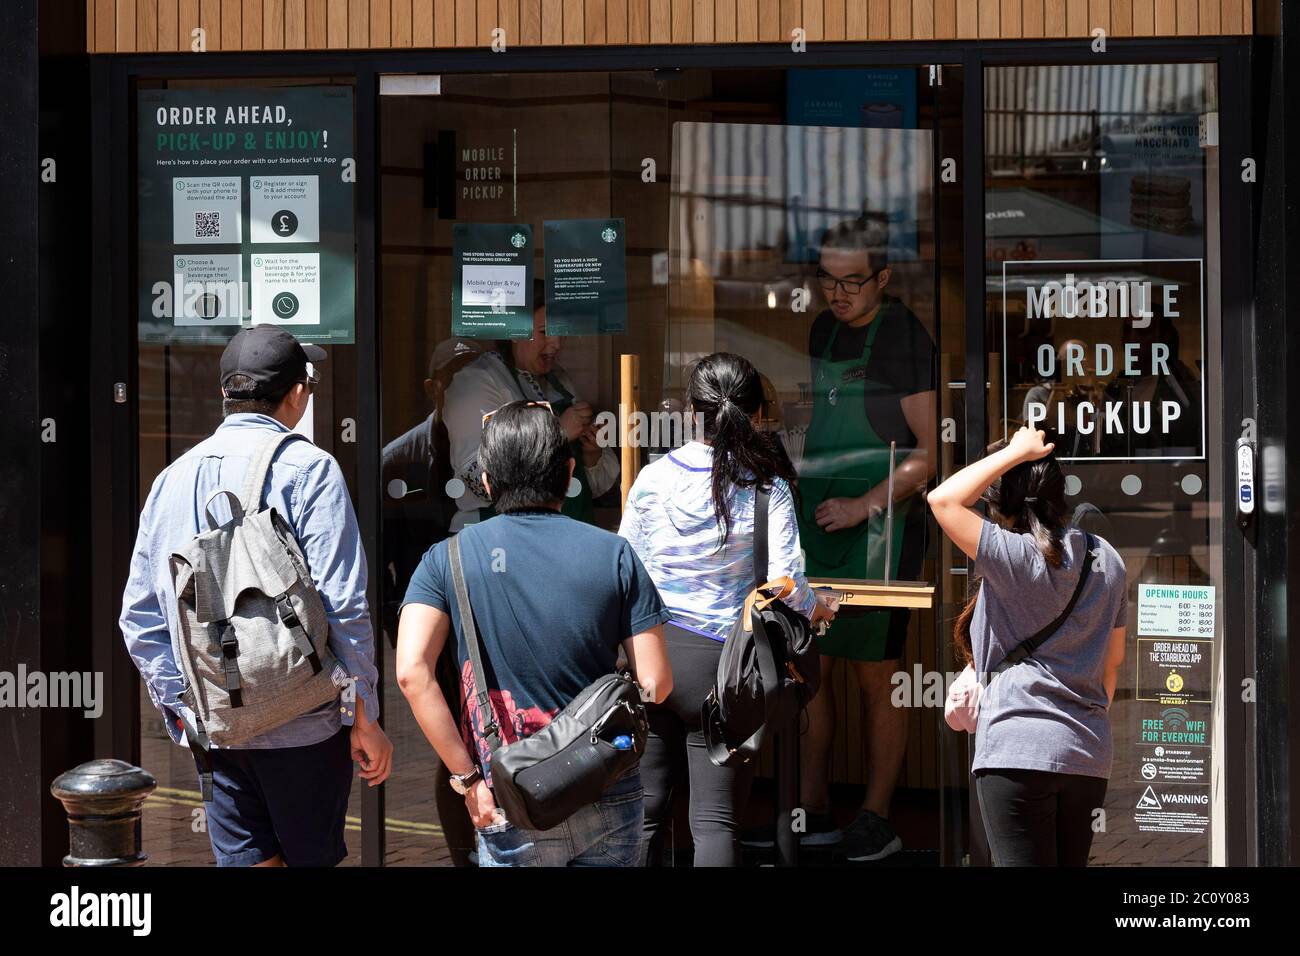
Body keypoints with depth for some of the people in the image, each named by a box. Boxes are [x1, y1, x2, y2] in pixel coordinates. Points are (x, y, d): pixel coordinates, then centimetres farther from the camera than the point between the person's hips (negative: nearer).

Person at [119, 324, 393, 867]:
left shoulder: (173, 478, 10)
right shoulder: (307, 469, -8)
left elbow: (140, 616, 12)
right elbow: (342, 605, -13)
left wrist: (177, 708, 20)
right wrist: (364, 718, -7)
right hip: (301, 728, -5)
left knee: (246, 861, 8)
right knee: (311, 859, 7)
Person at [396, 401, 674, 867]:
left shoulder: (446, 560, -1)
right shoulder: (614, 554, -1)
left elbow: (411, 673, -14)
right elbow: (655, 682, -3)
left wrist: (467, 777, -9)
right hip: (610, 802, 1)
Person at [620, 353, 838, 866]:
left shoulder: (654, 477, 1)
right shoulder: (766, 487, -5)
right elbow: (786, 583, -10)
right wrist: (815, 609, 11)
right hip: (720, 656, -2)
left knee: (645, 813, 10)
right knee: (715, 822, 1)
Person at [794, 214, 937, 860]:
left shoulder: (904, 336, -10)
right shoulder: (824, 330, 12)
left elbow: (932, 451, -12)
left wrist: (864, 505, -17)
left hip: (881, 523, -7)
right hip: (820, 517, 7)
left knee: (875, 677, -1)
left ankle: (876, 820, 8)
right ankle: (813, 813, 13)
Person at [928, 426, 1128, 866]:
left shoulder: (1014, 555, -12)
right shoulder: (1105, 558, 10)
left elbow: (943, 499, -13)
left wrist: (1015, 452, -6)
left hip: (1019, 750, -7)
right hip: (1089, 753, 7)